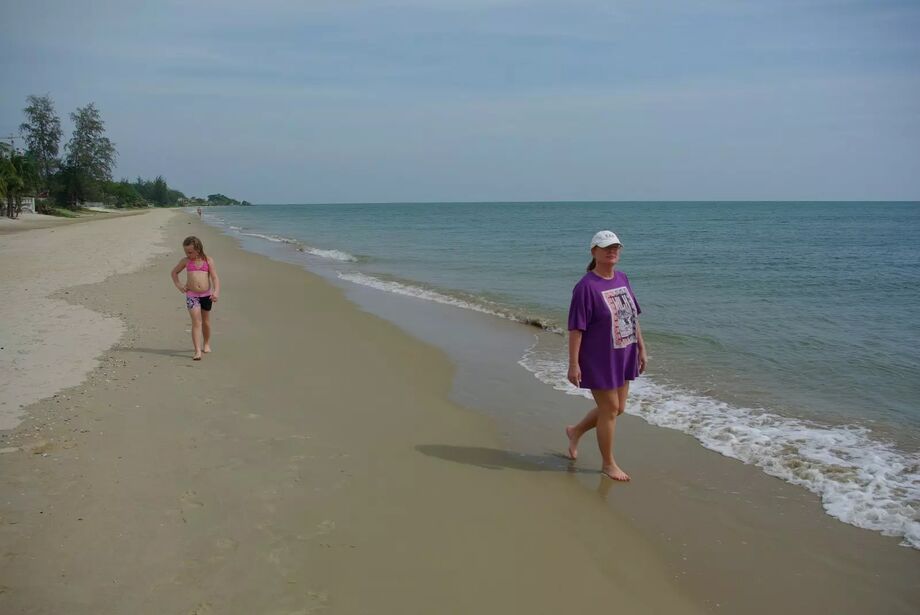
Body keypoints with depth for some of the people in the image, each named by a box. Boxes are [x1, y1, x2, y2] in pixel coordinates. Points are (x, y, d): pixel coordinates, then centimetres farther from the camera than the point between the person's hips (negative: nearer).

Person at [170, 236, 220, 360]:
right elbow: (174, 272, 20)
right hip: (191, 295, -1)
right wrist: (178, 285, 5)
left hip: (206, 295, 1)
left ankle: (206, 344, 38)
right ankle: (198, 351, -17)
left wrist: (216, 291, -21)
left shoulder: (208, 260, 0)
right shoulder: (186, 261, 4)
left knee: (206, 322, 16)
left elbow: (215, 277, -7)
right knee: (196, 322, -12)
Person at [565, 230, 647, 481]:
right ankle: (608, 464, 21)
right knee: (610, 409, 2)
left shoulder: (622, 278, 6)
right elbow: (575, 328, -18)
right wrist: (573, 364, -20)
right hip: (599, 360, -8)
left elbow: (633, 317, 13)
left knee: (617, 408, 16)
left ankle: (576, 431, 39)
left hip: (623, 358, 8)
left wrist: (641, 349, 13)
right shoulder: (586, 286, -17)